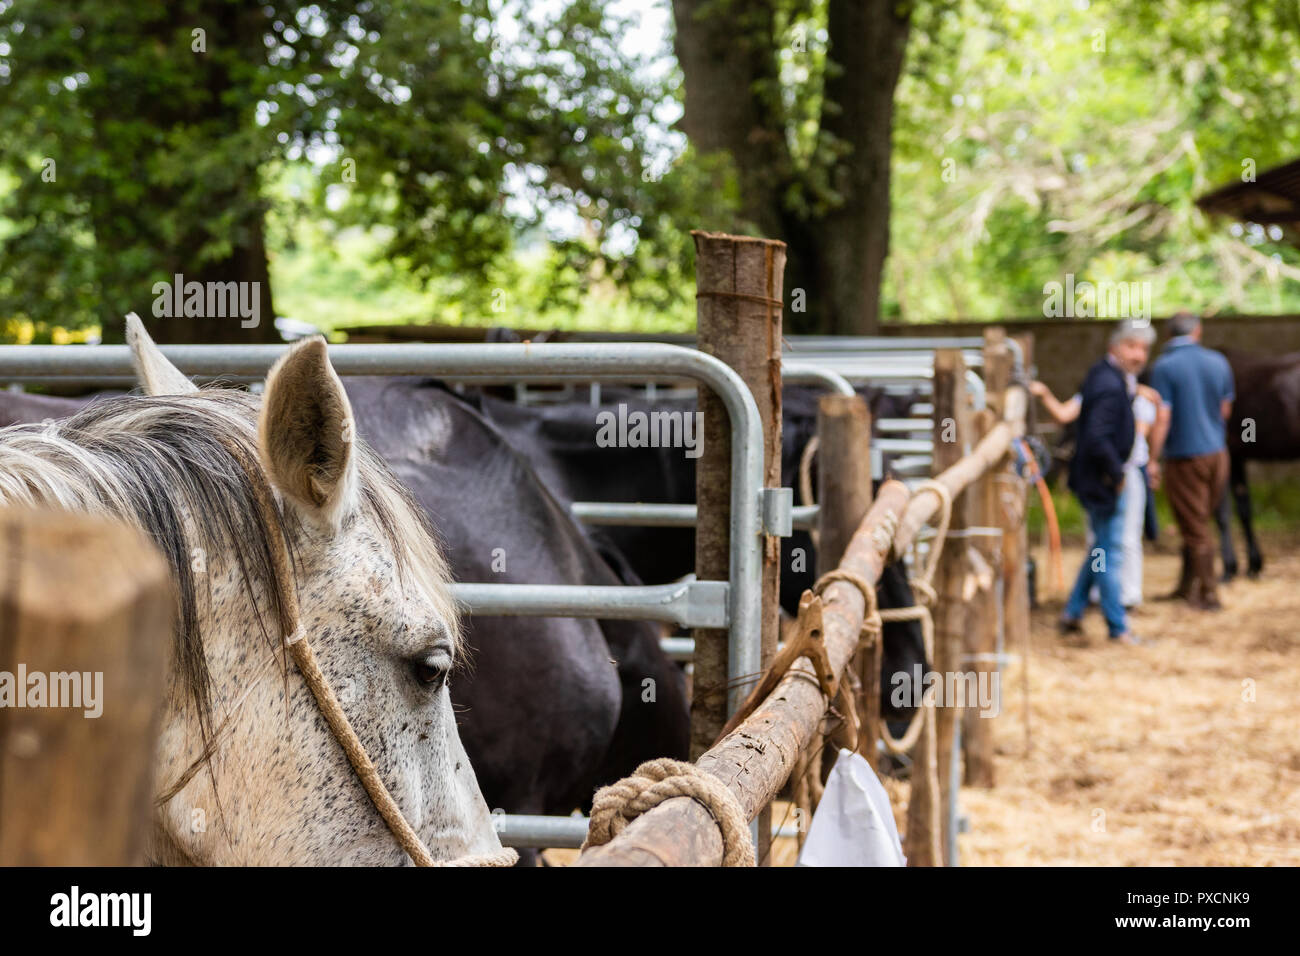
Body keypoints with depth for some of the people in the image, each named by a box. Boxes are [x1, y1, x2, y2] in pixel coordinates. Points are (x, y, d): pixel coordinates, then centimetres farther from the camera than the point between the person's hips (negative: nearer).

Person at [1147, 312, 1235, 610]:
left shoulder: (1164, 366, -13)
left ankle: (1209, 594, 8)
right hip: (1217, 453, 5)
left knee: (1195, 528, 4)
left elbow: (1162, 418, -16)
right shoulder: (1218, 362, 1)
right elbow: (1225, 409, 11)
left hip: (1184, 455, -5)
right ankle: (1187, 585, 26)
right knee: (1200, 523, 17)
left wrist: (1152, 460, -11)